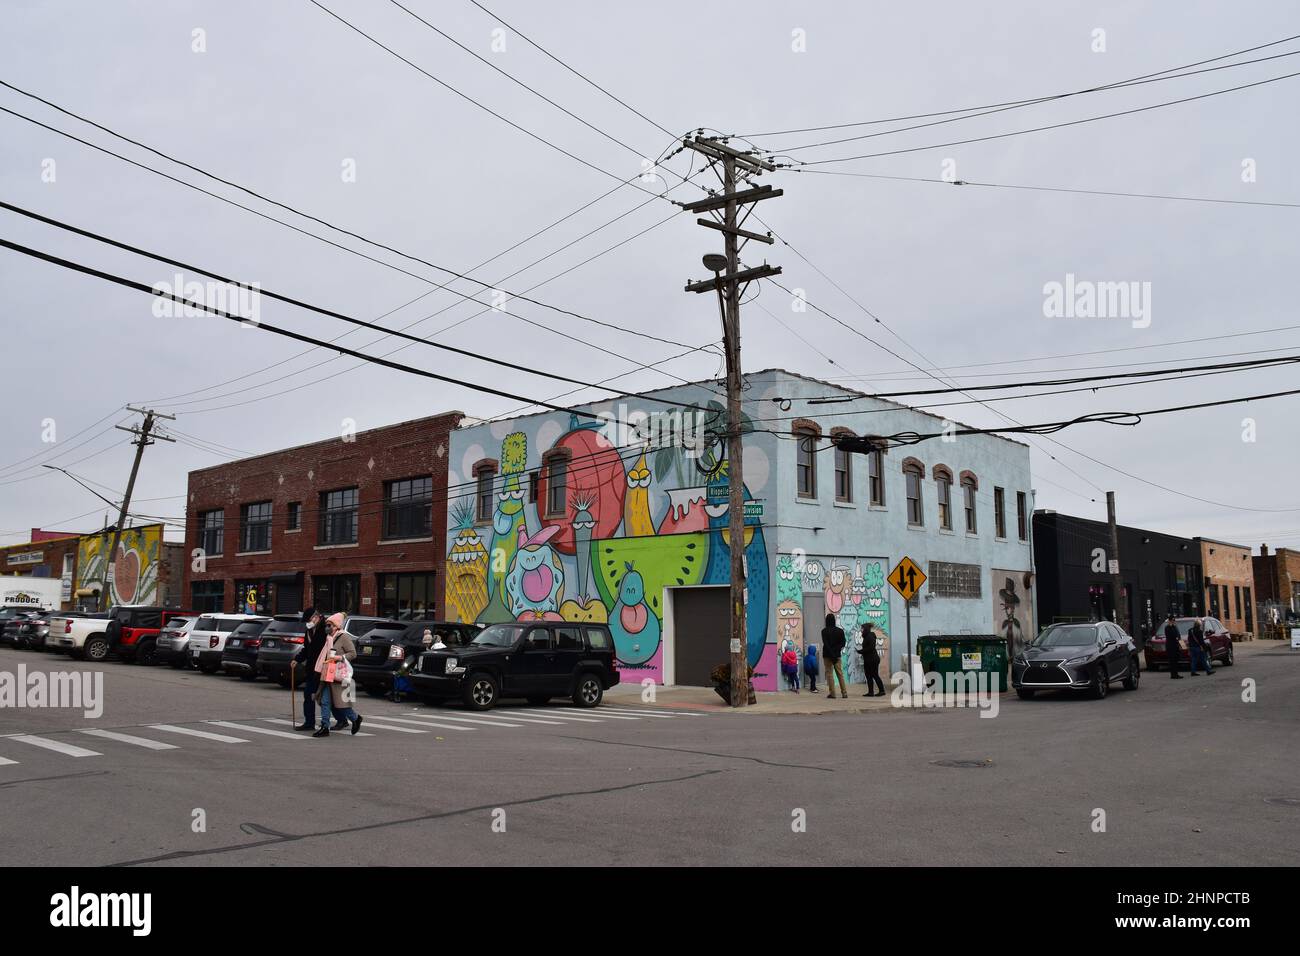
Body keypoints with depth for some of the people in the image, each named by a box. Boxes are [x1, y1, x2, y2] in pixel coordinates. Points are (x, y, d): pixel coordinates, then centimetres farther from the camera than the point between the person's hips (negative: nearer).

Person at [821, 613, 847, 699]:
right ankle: (844, 693, 5)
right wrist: (837, 650, 1)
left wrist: (831, 654, -14)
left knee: (829, 674, 1)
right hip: (837, 655, 3)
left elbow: (825, 644, -13)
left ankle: (832, 693, -2)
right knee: (840, 674, 9)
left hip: (828, 655, -3)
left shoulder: (824, 631, -7)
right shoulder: (840, 630, 3)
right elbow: (842, 643, 1)